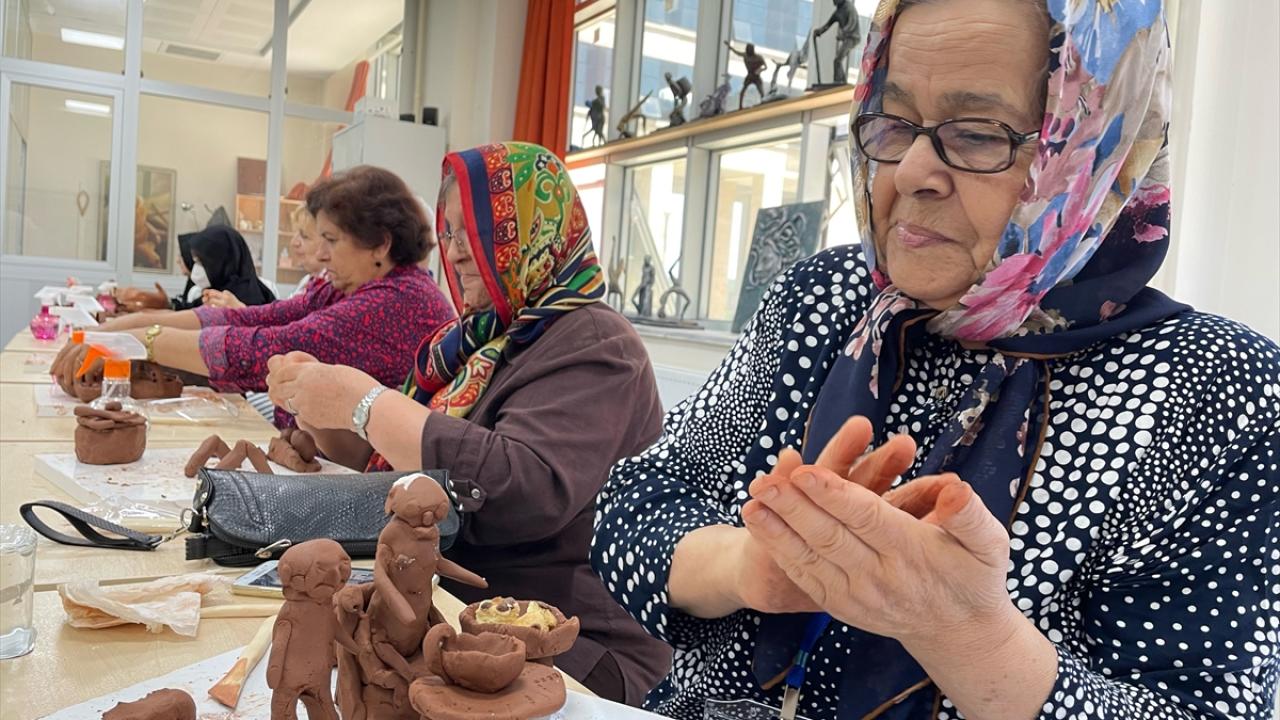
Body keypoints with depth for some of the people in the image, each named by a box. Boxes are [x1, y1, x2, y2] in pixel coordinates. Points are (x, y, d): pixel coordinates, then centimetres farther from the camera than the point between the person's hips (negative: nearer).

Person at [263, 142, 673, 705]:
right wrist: (320, 410, -1)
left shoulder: (592, 347, -14)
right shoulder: (483, 338, 10)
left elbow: (525, 493, -29)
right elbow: (388, 461, 18)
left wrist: (365, 402, -21)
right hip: (452, 614, 7)